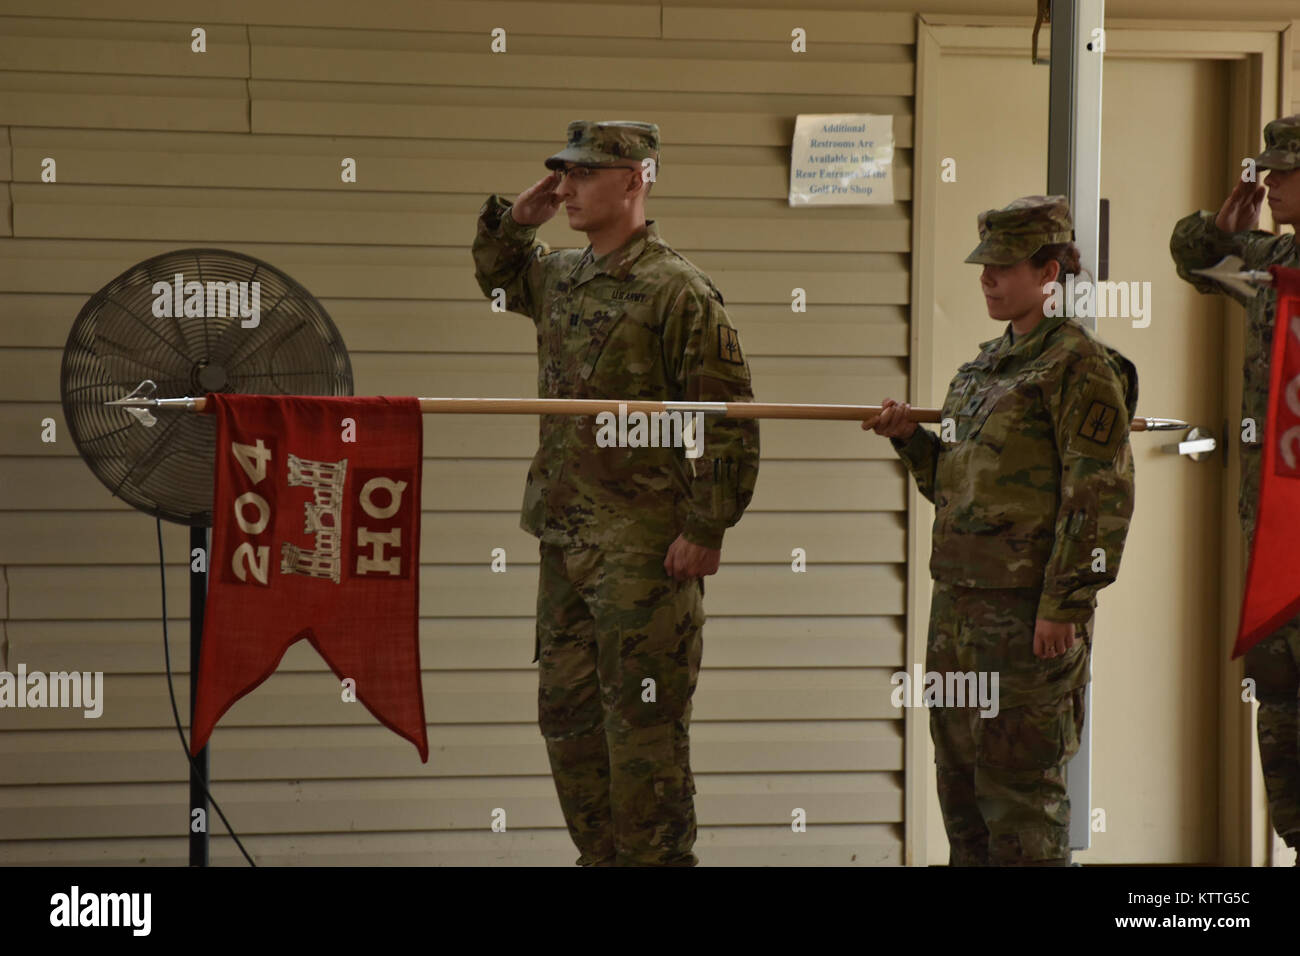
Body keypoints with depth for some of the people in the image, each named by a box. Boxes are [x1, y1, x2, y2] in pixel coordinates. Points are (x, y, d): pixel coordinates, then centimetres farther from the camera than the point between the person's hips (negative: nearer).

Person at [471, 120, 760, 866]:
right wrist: (513, 220, 15)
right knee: (568, 715, 13)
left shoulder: (677, 292, -12)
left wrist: (705, 530, -17)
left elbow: (729, 420, -14)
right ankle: (601, 856, 23)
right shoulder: (561, 278, 12)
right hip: (565, 539, 8)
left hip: (644, 546, -8)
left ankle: (656, 859, 4)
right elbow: (497, 276, 35)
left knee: (642, 722, -3)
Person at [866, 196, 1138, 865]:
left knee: (1018, 785, -6)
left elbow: (1101, 495, -15)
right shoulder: (982, 368, 17)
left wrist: (1064, 604, -19)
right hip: (957, 602, 9)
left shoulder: (1078, 364, -9)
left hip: (1028, 609, -9)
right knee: (960, 780, 13)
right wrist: (909, 437, 5)